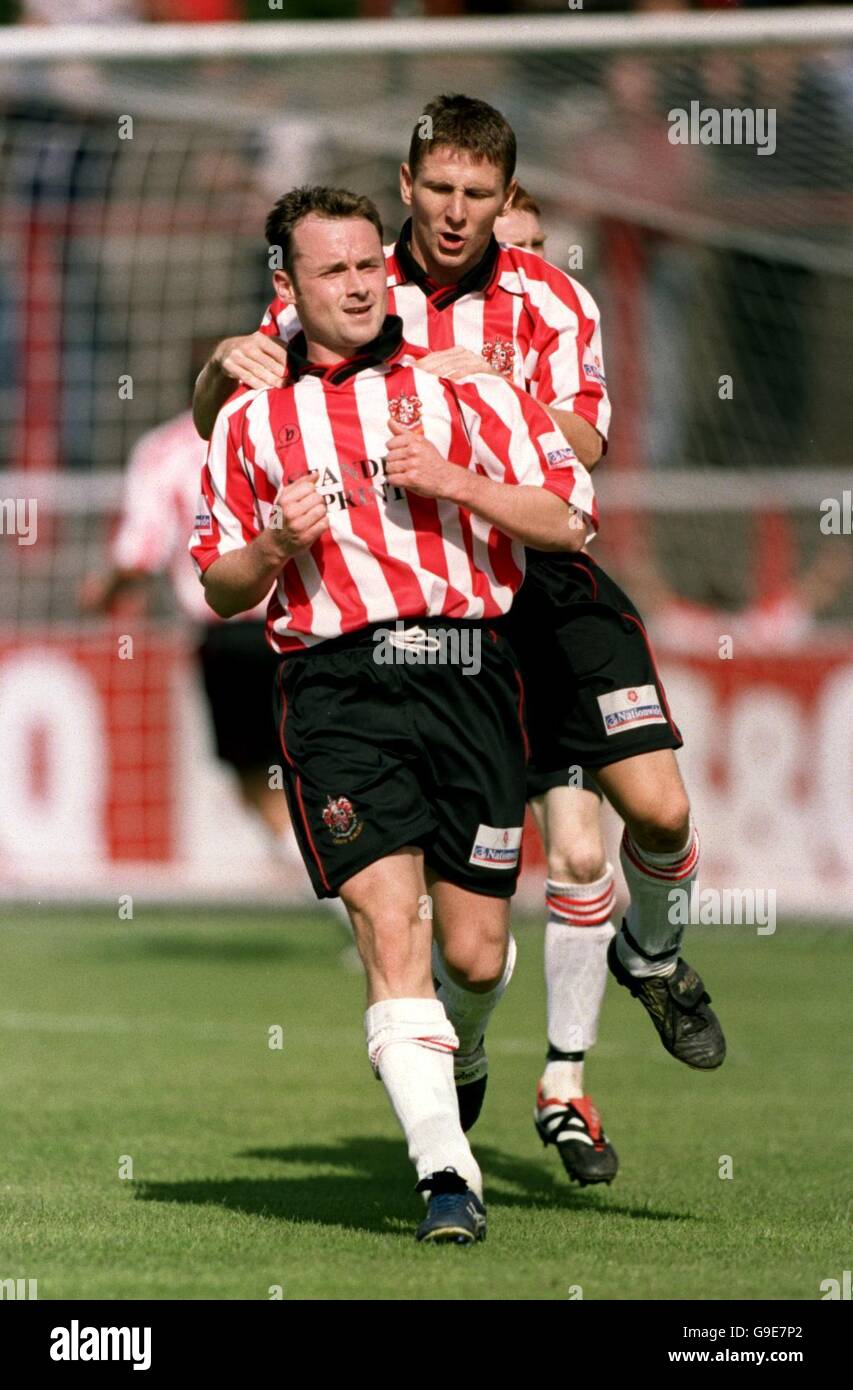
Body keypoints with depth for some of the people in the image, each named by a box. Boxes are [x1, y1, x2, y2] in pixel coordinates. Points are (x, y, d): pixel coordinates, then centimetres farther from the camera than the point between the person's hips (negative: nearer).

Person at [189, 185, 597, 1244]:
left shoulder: (459, 388, 12)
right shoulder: (250, 421, 14)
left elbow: (567, 520, 6)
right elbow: (221, 590, 18)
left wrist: (449, 479, -7)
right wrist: (279, 545, -3)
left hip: (468, 670, 1)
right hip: (336, 684, -1)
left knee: (476, 953, 2)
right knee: (387, 915, -18)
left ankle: (460, 1052, 38)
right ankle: (445, 1172, -21)